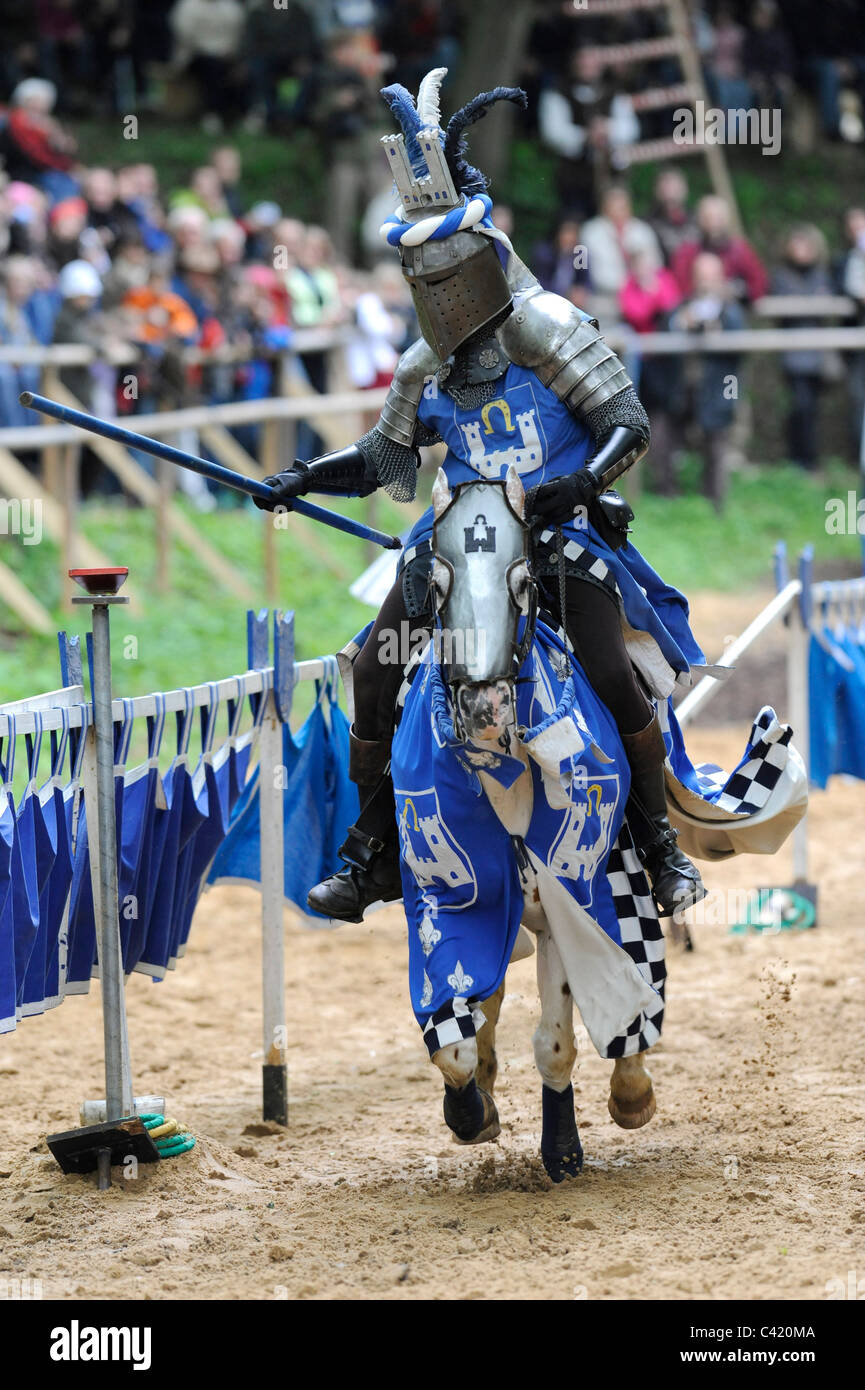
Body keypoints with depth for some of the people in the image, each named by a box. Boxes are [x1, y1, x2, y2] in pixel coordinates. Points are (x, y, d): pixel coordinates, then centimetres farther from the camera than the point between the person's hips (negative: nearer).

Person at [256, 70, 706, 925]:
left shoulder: (543, 327, -8)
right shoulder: (427, 368, 10)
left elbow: (627, 422, -11)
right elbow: (384, 458, 22)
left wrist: (586, 479, -28)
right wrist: (307, 479, 8)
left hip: (561, 531, -5)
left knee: (610, 673, -21)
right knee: (375, 669, -4)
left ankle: (660, 842, -2)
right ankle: (374, 854, 8)